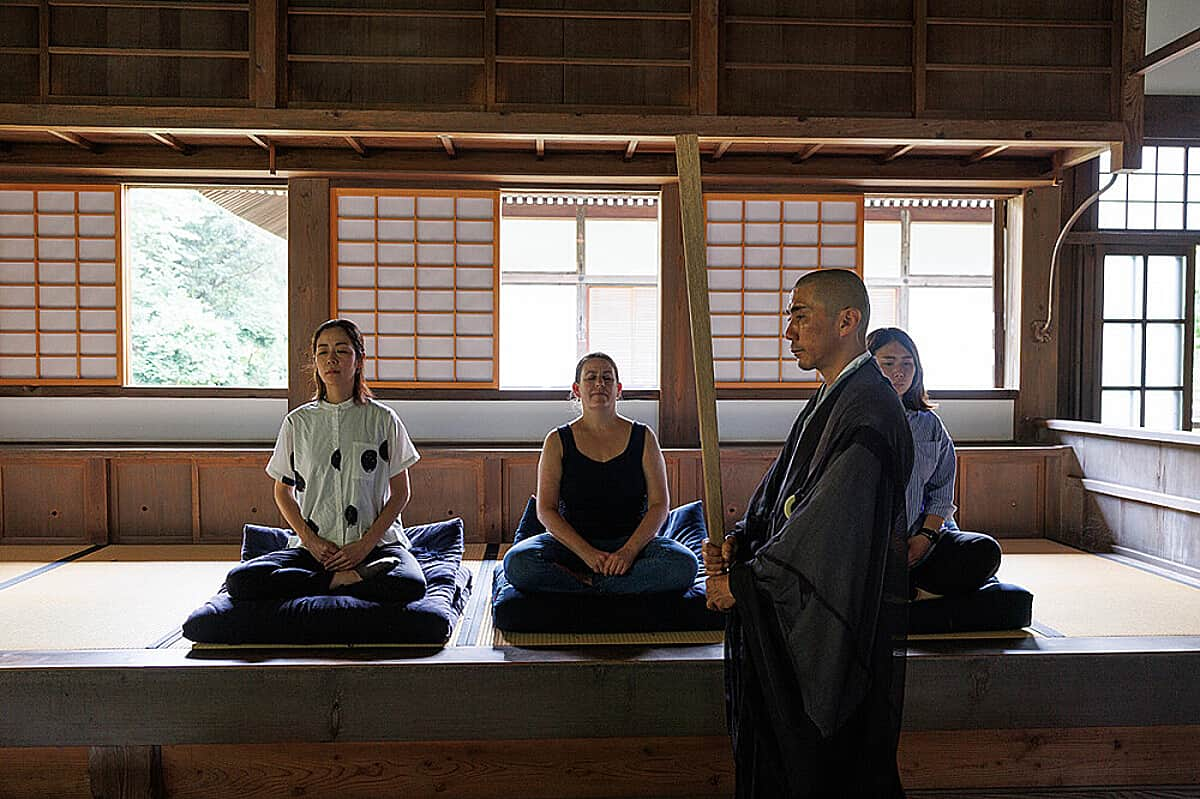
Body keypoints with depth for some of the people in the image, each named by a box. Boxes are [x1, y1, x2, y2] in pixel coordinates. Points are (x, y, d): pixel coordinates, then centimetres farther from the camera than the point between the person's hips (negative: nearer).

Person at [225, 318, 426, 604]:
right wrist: (311, 541, -3)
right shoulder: (298, 422, 8)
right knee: (240, 580, -24)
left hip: (376, 541, -2)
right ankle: (346, 579, -17)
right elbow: (283, 492, 14)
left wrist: (365, 545, -8)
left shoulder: (383, 419, 4)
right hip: (313, 545, 2)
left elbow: (400, 493, 5)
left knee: (410, 585, -34)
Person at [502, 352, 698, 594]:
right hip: (572, 544, 0)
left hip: (632, 540, 0)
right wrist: (586, 553, -17)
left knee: (684, 564, -30)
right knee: (516, 562, -29)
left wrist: (629, 551, -17)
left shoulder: (643, 437, 5)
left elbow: (659, 505, -1)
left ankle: (584, 582, -19)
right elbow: (546, 510, -3)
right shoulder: (558, 441, 4)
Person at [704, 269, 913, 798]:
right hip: (797, 622, 9)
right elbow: (780, 494, 13)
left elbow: (831, 524, -25)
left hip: (838, 629, -9)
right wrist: (738, 540, -5)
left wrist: (742, 582, -18)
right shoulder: (829, 401, 12)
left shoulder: (867, 408, -19)